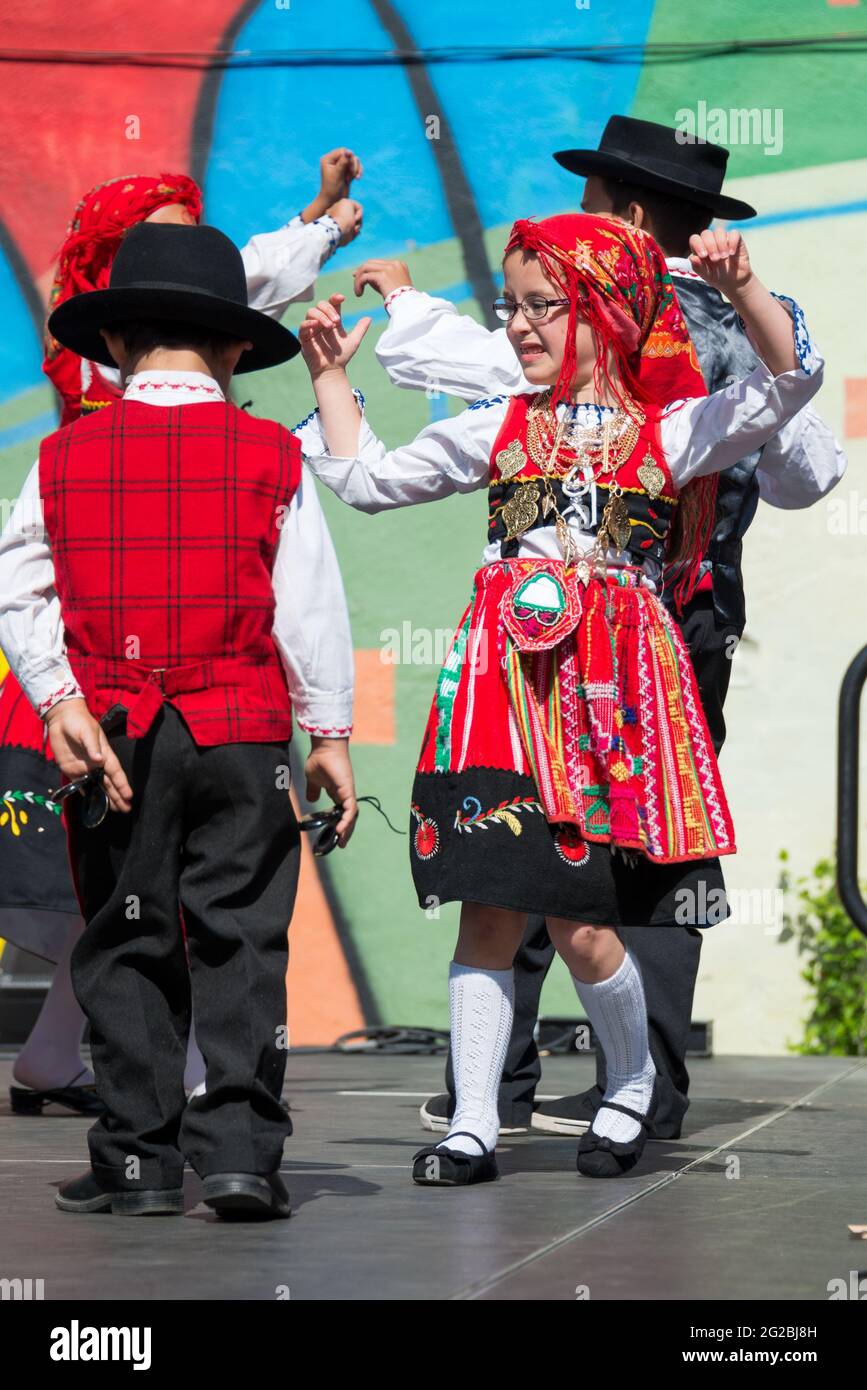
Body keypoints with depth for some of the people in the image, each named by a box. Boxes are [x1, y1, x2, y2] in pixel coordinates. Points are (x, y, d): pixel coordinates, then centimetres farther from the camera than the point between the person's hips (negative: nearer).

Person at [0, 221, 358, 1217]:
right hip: (243, 731, -1)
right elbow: (312, 604, -1)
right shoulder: (270, 457, 0)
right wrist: (331, 731, 3)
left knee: (126, 946, 8)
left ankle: (138, 1157, 10)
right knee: (240, 939, 4)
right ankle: (239, 1149, -2)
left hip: (111, 734, 1)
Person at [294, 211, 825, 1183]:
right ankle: (472, 1126, 5)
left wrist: (741, 286, -19)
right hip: (502, 686, 3)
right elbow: (368, 479, 21)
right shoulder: (500, 429, 15)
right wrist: (330, 376, 18)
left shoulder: (670, 432, 6)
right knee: (488, 913, -1)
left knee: (582, 925, -5)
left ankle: (632, 1086, 22)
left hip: (608, 695, -3)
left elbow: (788, 383, -6)